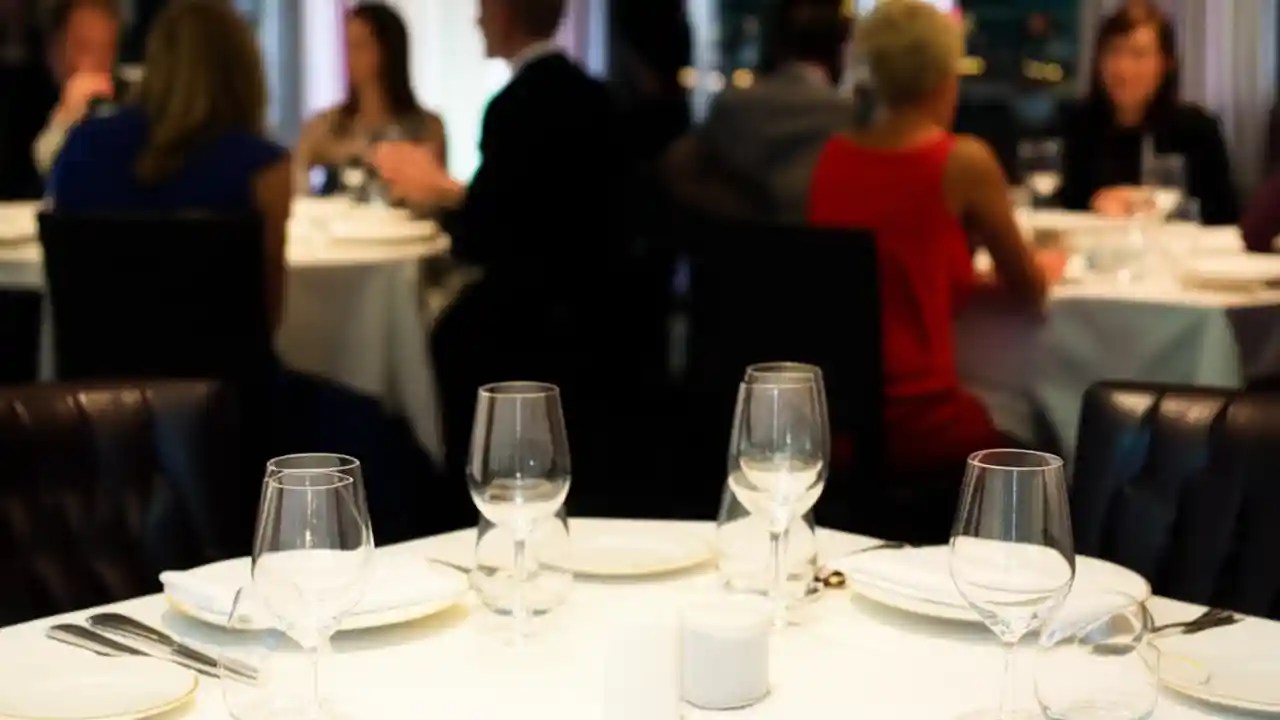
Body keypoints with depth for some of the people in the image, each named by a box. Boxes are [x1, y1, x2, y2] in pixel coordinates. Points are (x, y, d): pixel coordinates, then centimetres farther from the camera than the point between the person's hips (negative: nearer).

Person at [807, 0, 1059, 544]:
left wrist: (978, 279, 26)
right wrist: (1041, 271, 26)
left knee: (995, 435, 29)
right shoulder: (963, 162, -6)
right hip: (915, 425, -5)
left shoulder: (831, 158, 8)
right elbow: (1028, 292, 5)